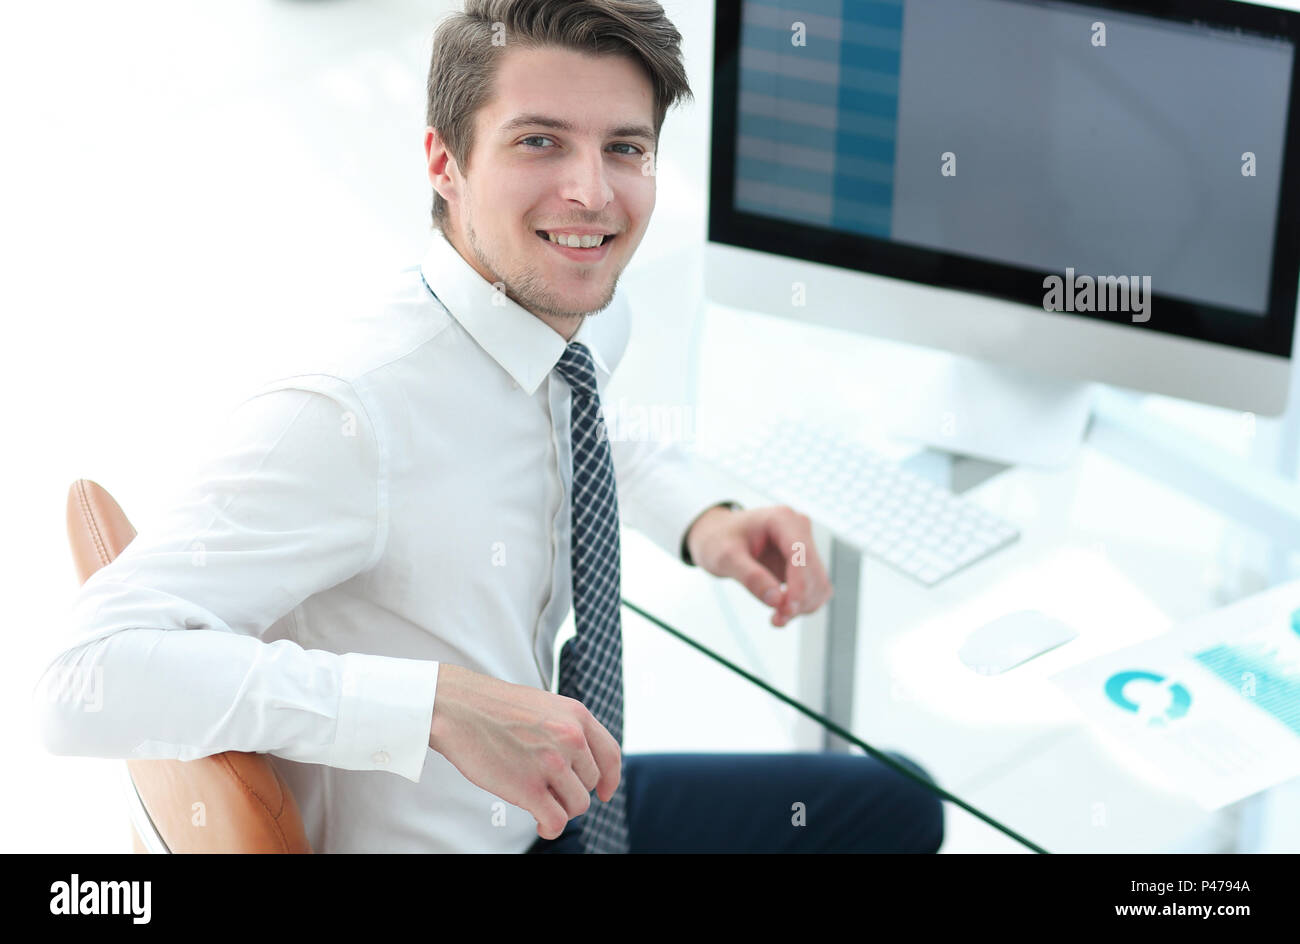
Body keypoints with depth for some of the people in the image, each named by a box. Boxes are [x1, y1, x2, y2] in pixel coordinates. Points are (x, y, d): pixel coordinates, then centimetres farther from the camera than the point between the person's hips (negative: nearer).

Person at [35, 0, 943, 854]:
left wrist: (702, 519, -1)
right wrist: (439, 703, -41)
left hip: (555, 801, 8)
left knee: (901, 805, 13)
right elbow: (89, 675, -37)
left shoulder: (599, 323, -5)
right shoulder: (346, 420, -29)